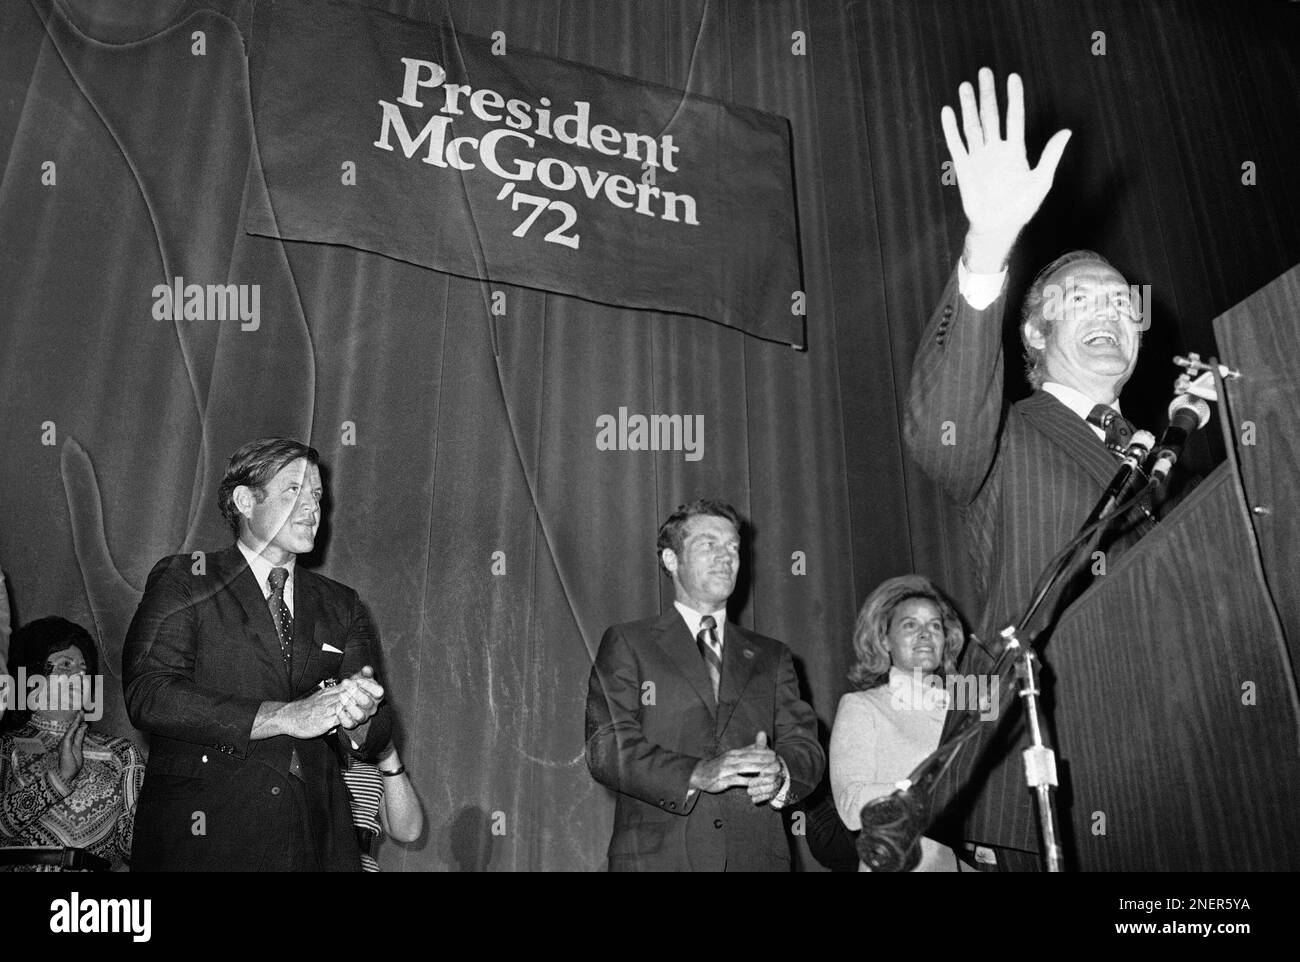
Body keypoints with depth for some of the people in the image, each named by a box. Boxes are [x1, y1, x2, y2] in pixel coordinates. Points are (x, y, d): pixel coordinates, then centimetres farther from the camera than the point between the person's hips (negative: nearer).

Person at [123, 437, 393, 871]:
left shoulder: (341, 605, 11)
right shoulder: (182, 580, 1)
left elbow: (376, 736, 6)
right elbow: (147, 696, -14)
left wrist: (356, 719, -18)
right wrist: (284, 716, -19)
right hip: (201, 839, -3)